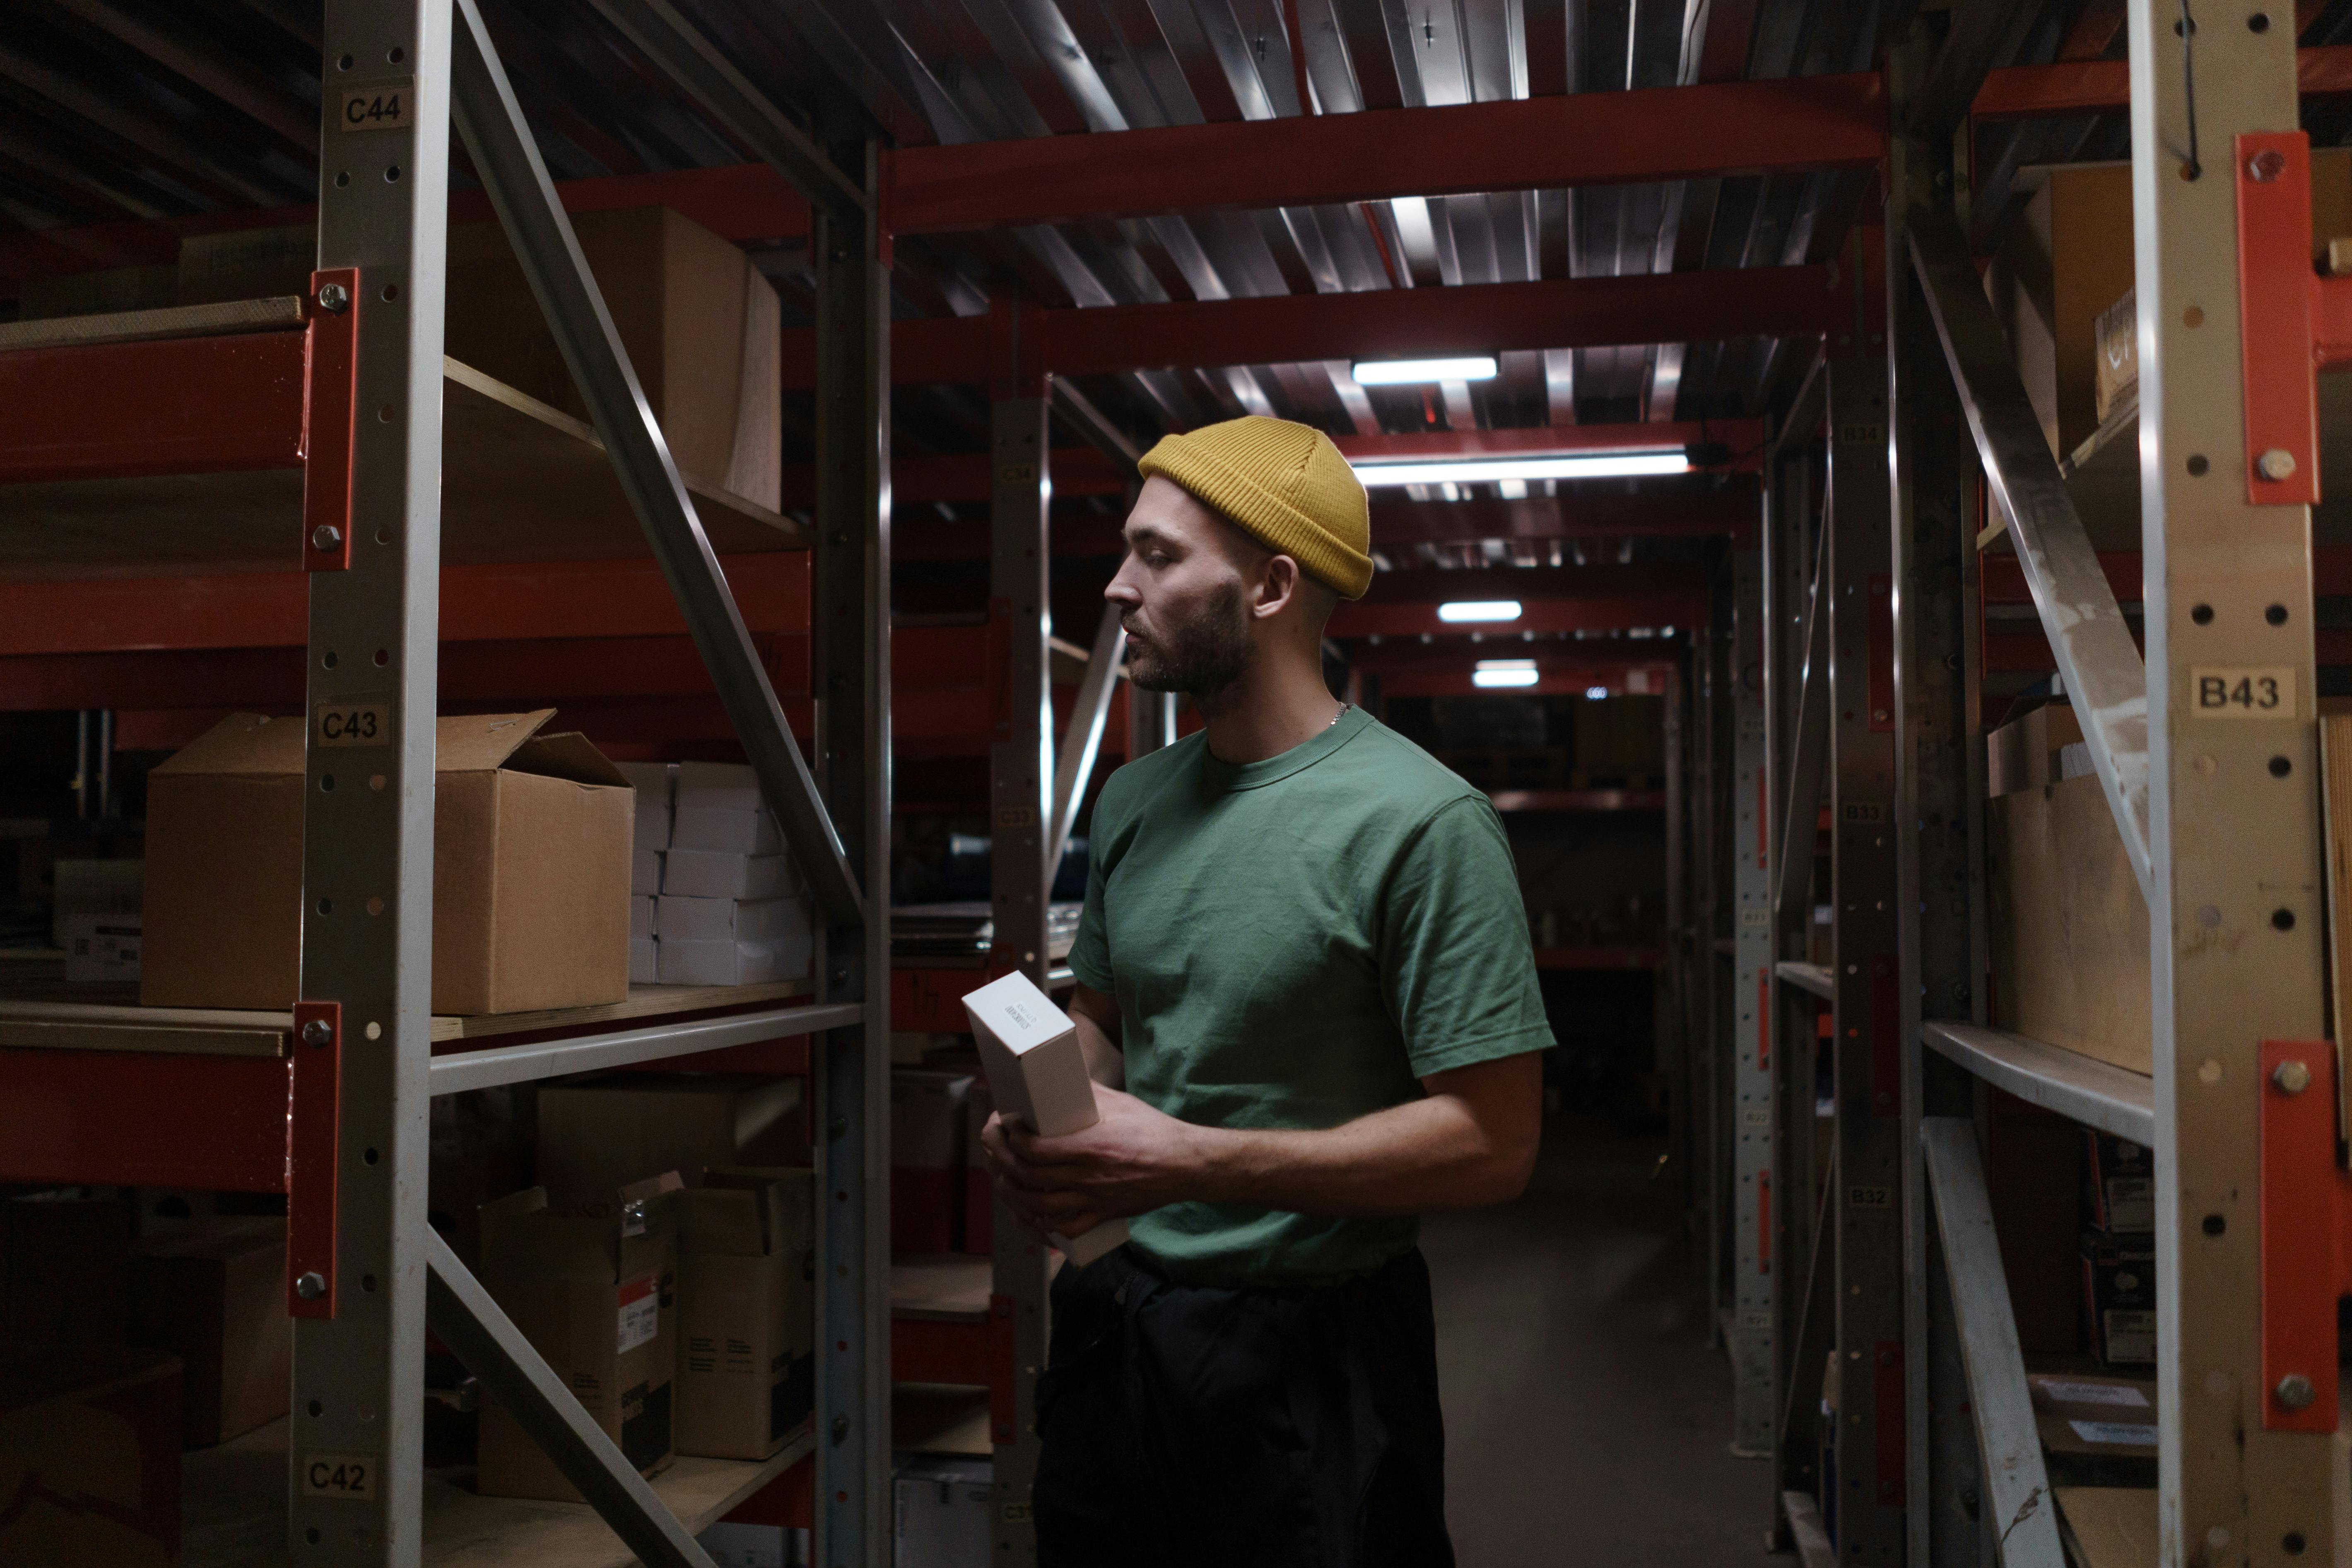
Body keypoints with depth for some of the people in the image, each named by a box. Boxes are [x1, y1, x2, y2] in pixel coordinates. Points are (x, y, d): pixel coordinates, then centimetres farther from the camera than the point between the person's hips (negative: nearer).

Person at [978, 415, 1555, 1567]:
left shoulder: (1421, 820, -17)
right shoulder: (1134, 800, 6)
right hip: (1117, 1321, 6)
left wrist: (1191, 1160, -25)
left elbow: (1491, 1144, -20)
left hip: (1313, 1357, -6)